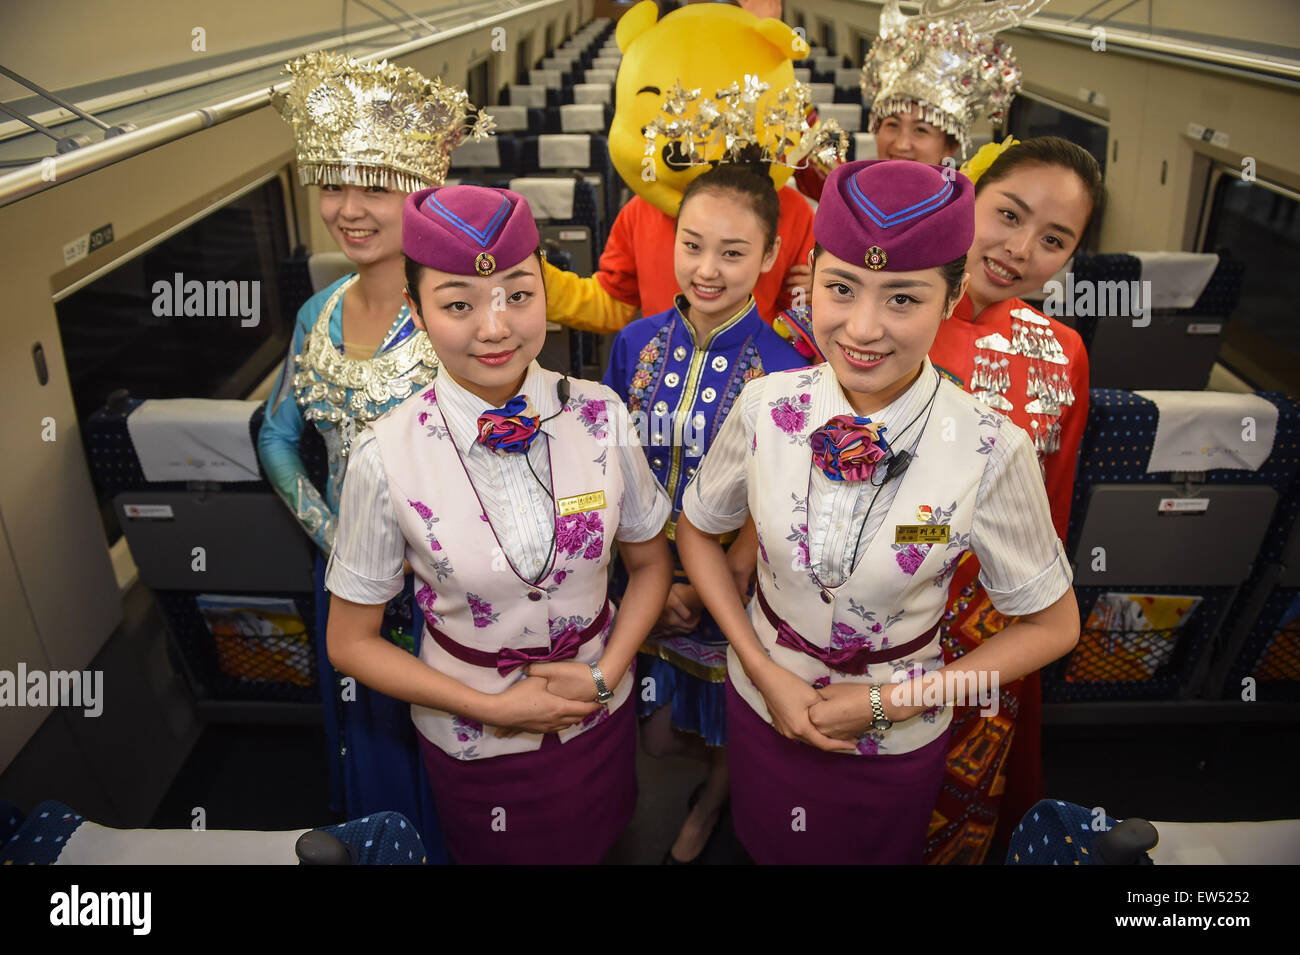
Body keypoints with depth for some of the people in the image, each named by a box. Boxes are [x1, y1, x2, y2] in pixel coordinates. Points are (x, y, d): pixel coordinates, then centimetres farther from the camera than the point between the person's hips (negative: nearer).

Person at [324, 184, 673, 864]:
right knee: (495, 853, 24)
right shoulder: (387, 458, -21)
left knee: (598, 843, 27)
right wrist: (492, 708, -15)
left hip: (598, 718, 2)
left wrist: (604, 674, -14)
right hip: (472, 743, -2)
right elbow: (352, 644, -10)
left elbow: (649, 563, -1)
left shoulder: (600, 416, -16)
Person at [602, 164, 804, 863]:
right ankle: (720, 763, 55)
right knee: (658, 737, 20)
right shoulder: (635, 344, -8)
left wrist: (712, 587, -16)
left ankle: (710, 805, 56)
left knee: (730, 734, 21)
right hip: (647, 577, 3)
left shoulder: (782, 371, -18)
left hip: (733, 582, -3)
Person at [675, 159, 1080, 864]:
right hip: (763, 701, 2)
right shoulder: (768, 405, -19)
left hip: (897, 739, -2)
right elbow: (697, 529, -2)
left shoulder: (990, 453, -25)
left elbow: (1051, 625, -11)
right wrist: (763, 671, -11)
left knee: (877, 851, 25)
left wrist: (887, 701, -15)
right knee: (765, 845, 28)